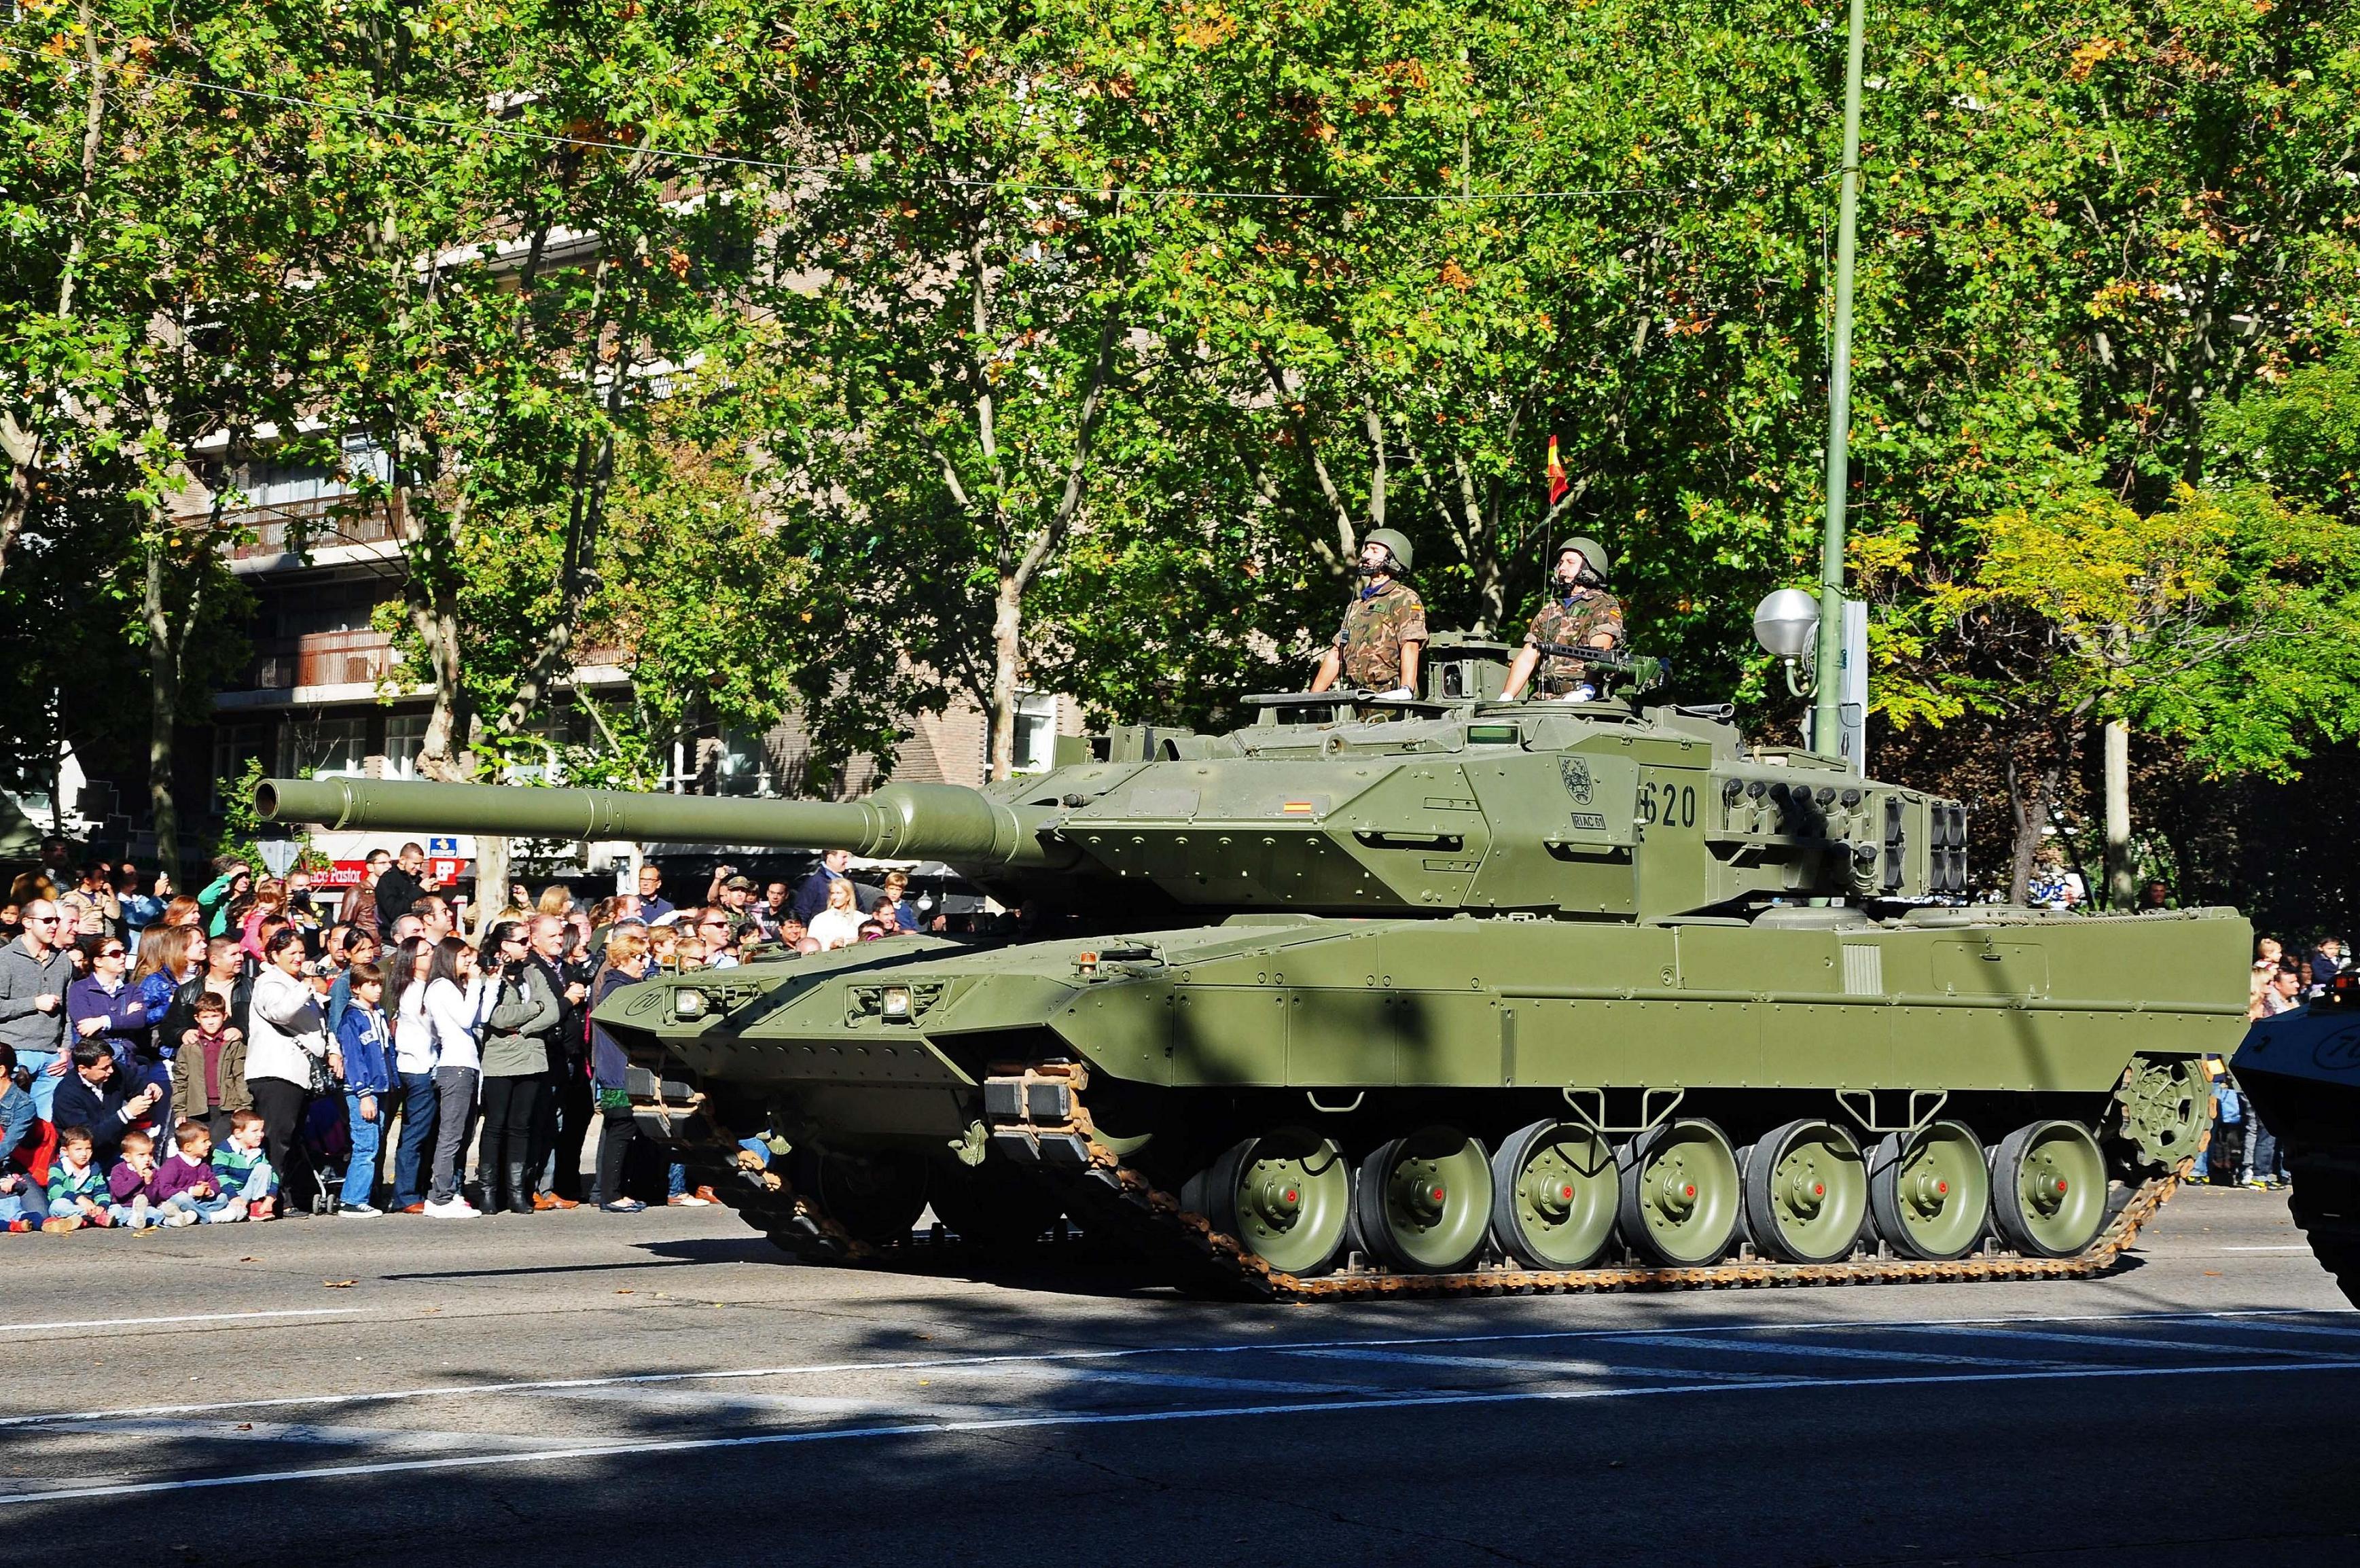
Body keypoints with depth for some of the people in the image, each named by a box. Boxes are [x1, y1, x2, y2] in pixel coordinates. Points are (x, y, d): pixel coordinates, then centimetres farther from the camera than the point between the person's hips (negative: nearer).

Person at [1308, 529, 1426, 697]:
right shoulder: (1356, 605, 26)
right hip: (1361, 698, 6)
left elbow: (1410, 647, -11)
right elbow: (1336, 654, 27)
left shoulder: (1405, 599, 2)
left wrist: (1406, 690, -26)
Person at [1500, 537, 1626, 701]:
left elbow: (1599, 653, -12)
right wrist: (1506, 698, 6)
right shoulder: (1549, 611, 24)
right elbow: (1527, 658, 19)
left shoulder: (1604, 606, 4)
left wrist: (1586, 690, -29)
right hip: (1548, 697, 6)